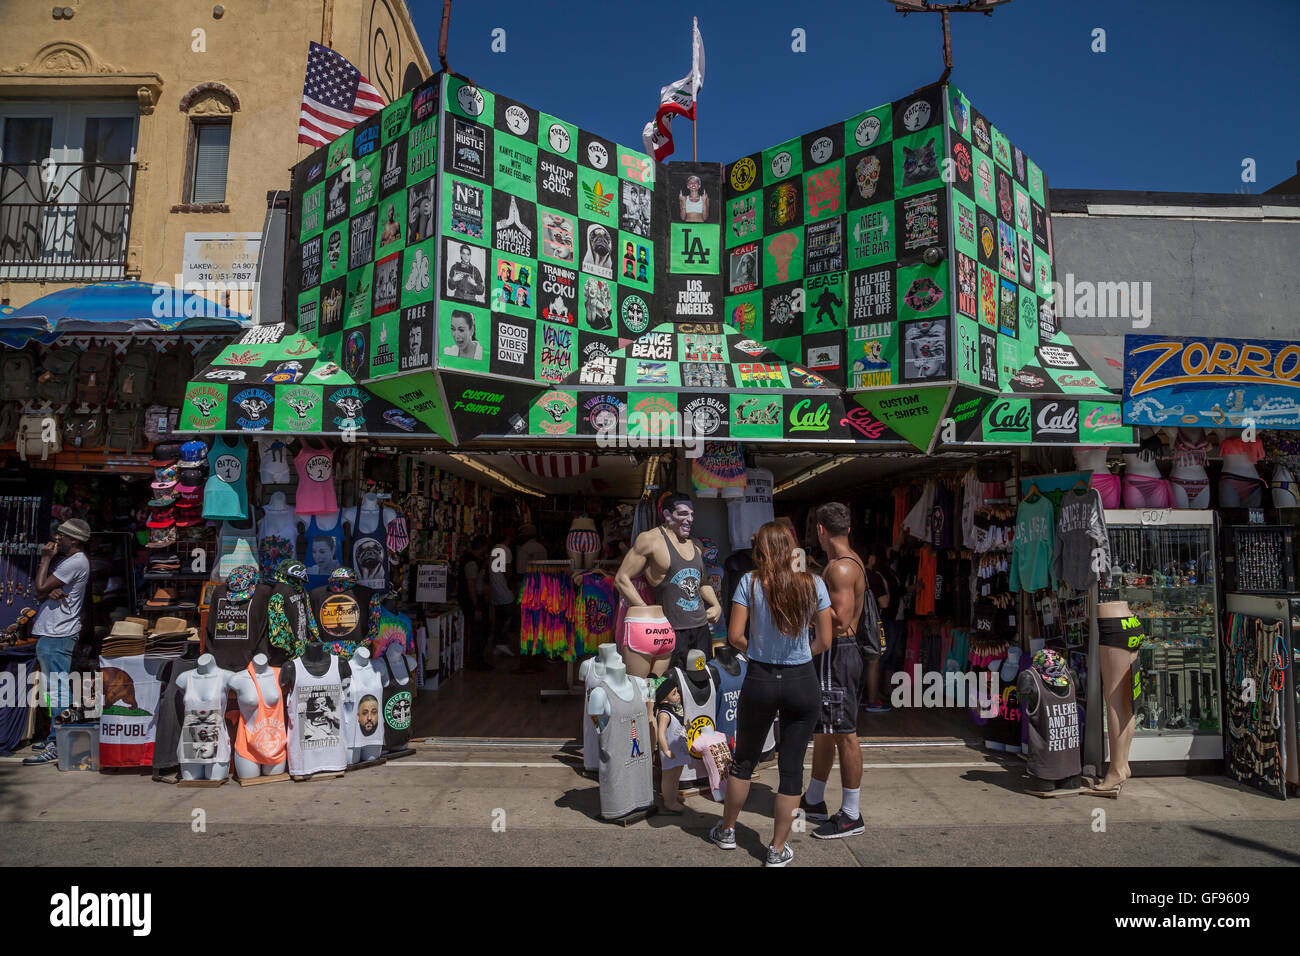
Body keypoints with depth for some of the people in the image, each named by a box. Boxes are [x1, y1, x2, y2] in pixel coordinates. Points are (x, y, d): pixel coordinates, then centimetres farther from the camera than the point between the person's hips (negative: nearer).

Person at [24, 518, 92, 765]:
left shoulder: (76, 562, -14)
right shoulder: (68, 561, 19)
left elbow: (40, 589, -15)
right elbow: (42, 593, 14)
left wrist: (45, 559, -5)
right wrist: (51, 591, -9)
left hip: (57, 636, -11)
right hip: (50, 634, 11)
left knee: (59, 691, -10)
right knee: (56, 690, 17)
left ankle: (57, 748, -9)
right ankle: (54, 739, 27)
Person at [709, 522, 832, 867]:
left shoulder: (750, 583, -9)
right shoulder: (814, 584, -5)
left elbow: (735, 636, -10)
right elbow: (824, 642, -2)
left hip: (760, 680, 0)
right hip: (802, 683, 1)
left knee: (744, 760, 18)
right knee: (792, 767, 12)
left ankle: (727, 830, 36)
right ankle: (778, 850, 22)